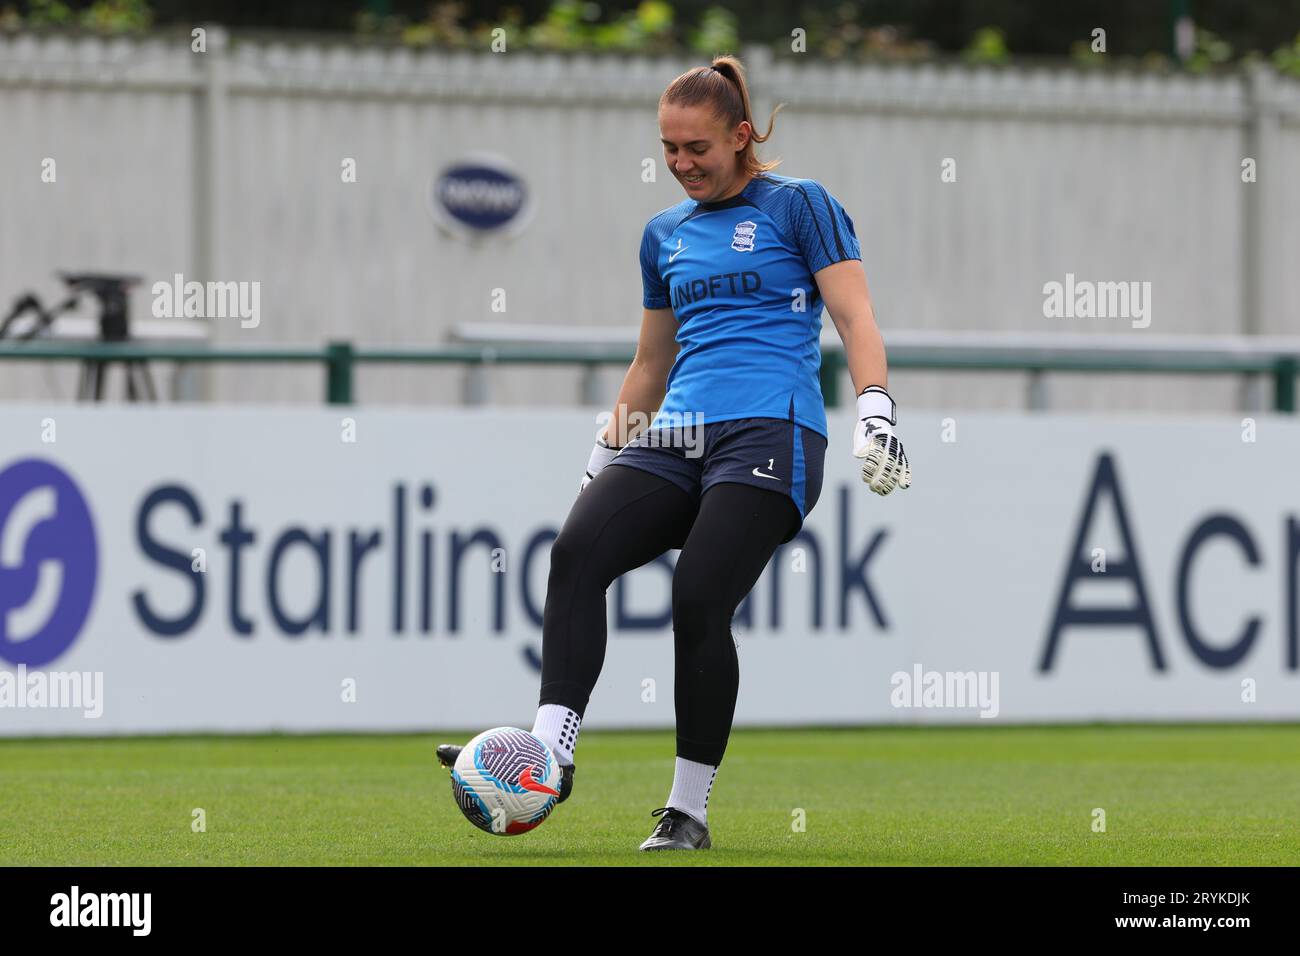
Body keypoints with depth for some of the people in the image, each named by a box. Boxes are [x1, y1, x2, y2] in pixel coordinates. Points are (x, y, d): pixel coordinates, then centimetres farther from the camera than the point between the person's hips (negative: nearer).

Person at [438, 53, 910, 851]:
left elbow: (855, 319, -2)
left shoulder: (798, 206, 5)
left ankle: (689, 810, -9)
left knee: (700, 602, -21)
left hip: (770, 433, -6)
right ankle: (550, 754, -28)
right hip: (677, 440, 6)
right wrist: (607, 455, 26)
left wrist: (877, 412, -16)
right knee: (578, 550, -21)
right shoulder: (667, 233, 23)